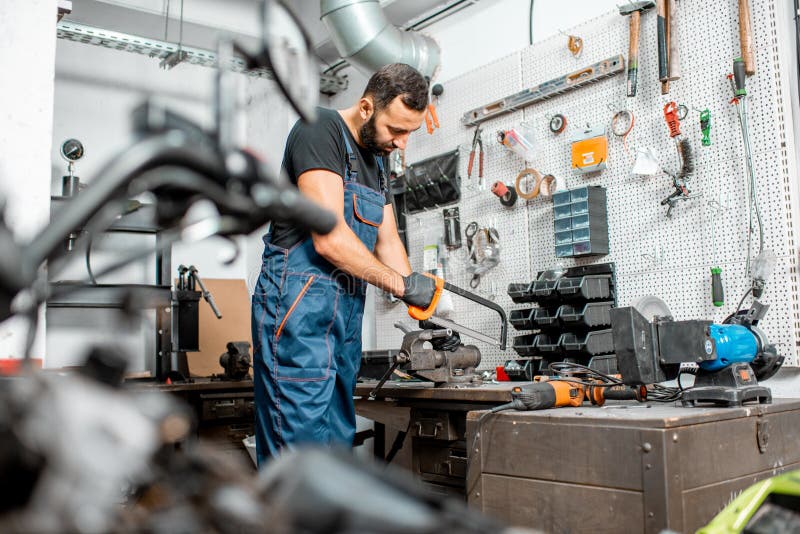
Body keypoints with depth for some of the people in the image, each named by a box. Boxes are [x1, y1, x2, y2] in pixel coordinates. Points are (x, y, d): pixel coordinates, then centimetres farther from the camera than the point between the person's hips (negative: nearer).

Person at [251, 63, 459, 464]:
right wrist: (403, 285, -10)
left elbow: (388, 242, 18)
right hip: (300, 307, -9)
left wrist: (427, 314, 7)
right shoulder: (320, 130, -9)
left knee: (337, 442, 12)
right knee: (301, 444, -11)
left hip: (347, 311, 9)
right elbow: (329, 238, -19)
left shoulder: (376, 162, 19)